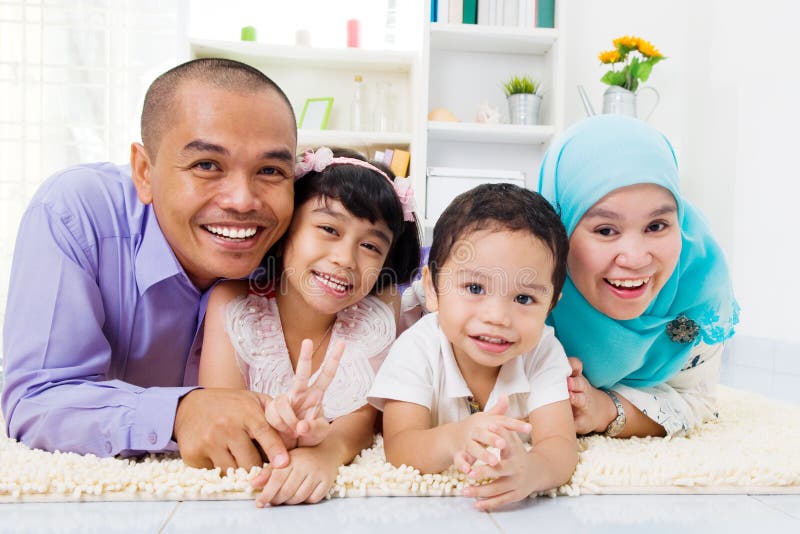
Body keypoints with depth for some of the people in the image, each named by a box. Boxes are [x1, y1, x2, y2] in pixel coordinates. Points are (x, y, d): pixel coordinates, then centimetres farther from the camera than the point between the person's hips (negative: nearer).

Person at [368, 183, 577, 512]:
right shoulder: (416, 349, -21)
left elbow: (560, 444, -24)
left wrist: (531, 470, -48)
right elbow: (398, 449, -26)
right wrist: (451, 440, -49)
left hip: (514, 502, 2)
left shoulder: (544, 353, -15)